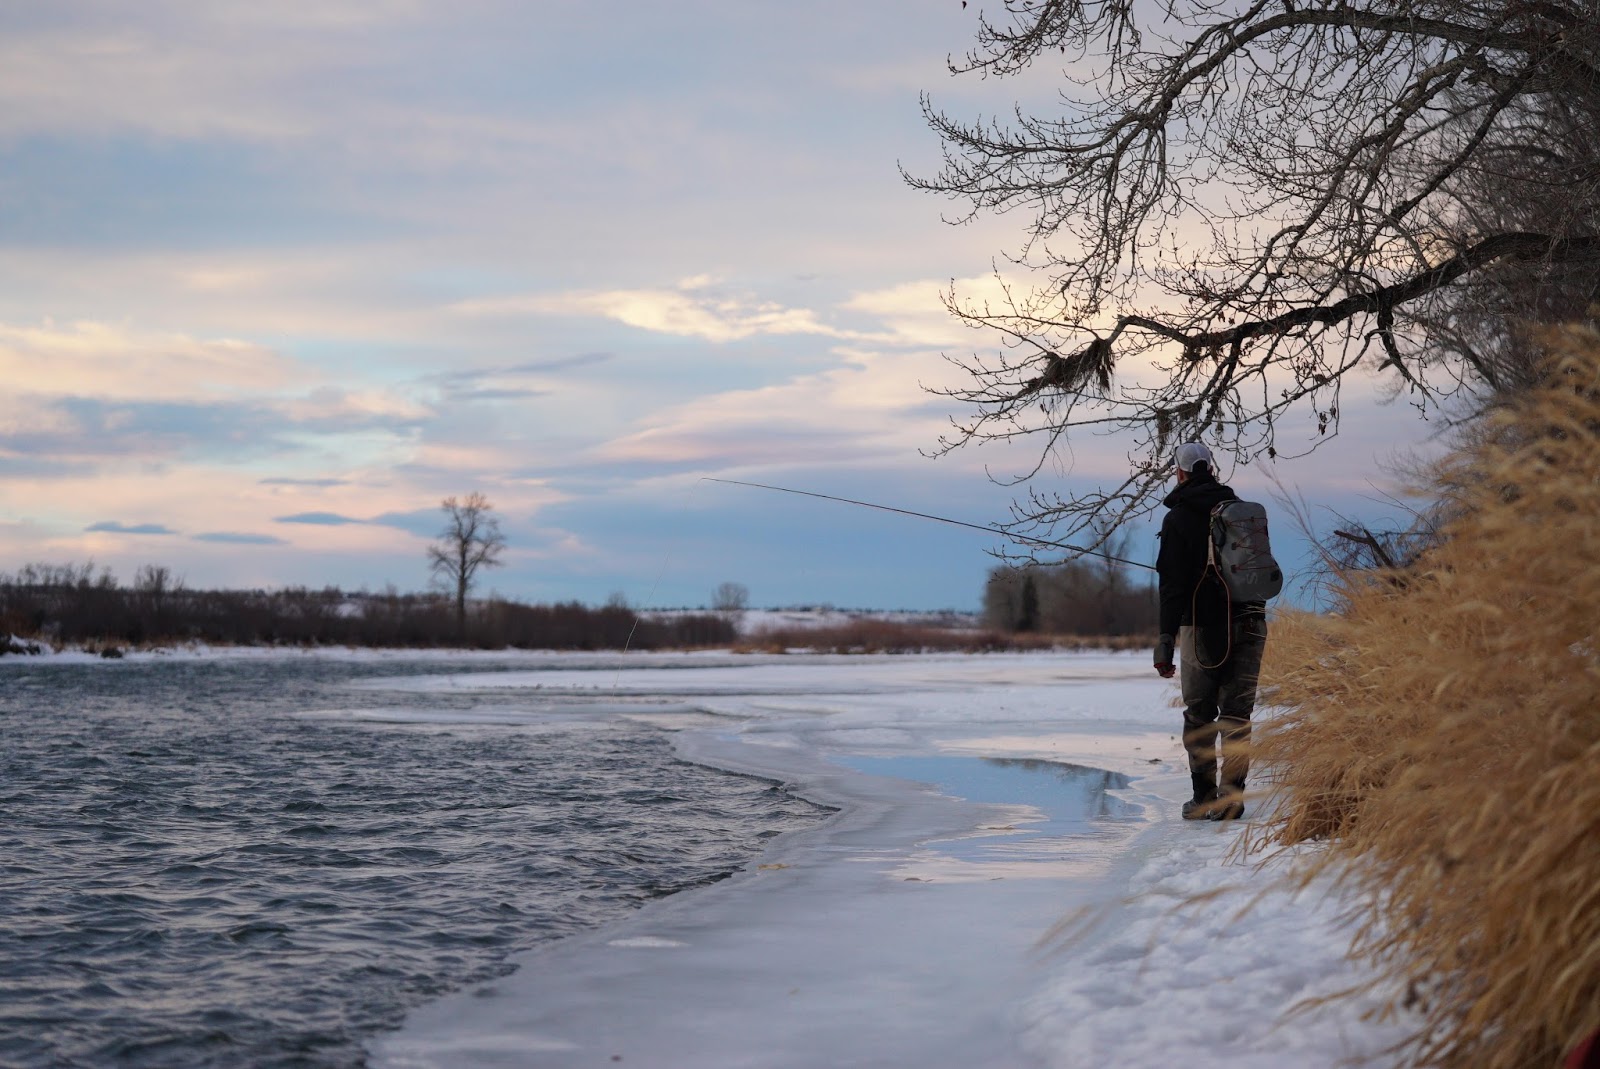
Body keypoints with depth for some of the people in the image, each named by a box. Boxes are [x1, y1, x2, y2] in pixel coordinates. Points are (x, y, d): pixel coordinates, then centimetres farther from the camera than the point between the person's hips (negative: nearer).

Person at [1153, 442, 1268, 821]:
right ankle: (1231, 796, -2)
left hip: (1203, 626, -4)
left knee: (1199, 715, 7)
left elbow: (1173, 584, -13)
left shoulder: (1178, 518, -6)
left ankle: (1204, 797, 8)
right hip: (1249, 622, 4)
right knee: (1237, 714, 4)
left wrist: (1166, 639, -13)